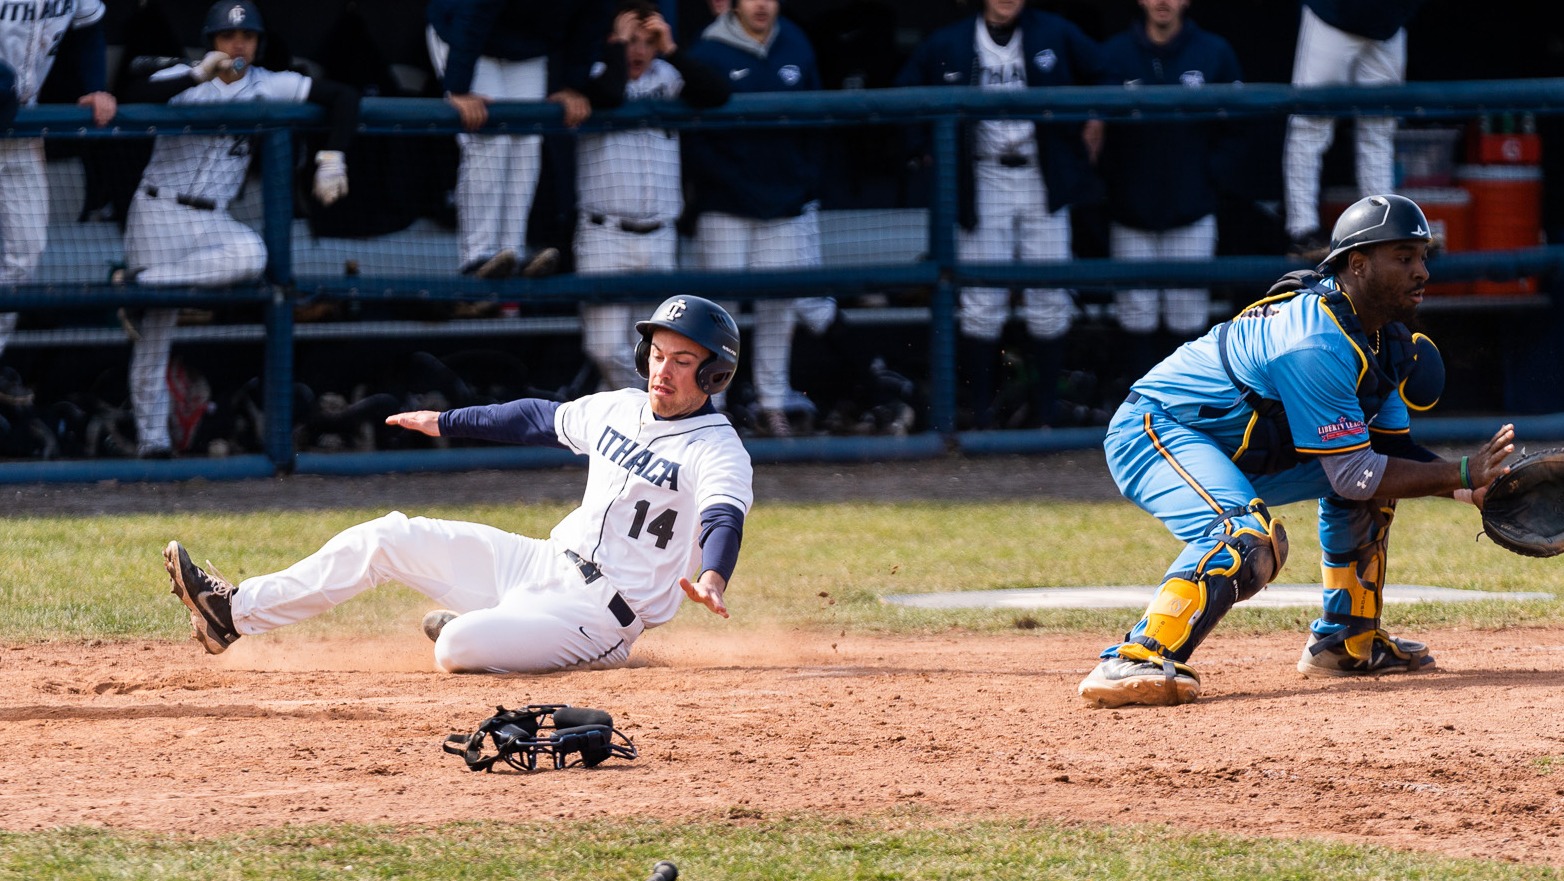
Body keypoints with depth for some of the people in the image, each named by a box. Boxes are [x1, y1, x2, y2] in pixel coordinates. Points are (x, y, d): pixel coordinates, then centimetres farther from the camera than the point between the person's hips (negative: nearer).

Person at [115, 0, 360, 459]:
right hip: (158, 213, -4)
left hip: (212, 219, 4)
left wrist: (331, 160, -11)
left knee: (250, 255, -26)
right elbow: (133, 96, -23)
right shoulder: (183, 80, -4)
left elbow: (341, 97, 2)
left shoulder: (269, 86, 4)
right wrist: (199, 76, -27)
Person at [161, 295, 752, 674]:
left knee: (459, 649, -30)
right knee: (388, 538, 6)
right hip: (543, 564, 8)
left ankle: (468, 627, 8)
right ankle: (235, 611, 10)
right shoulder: (619, 408, 10)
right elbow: (541, 419, 27)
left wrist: (713, 576, -57)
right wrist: (447, 422, 36)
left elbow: (724, 518, -34)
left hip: (600, 614, -8)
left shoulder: (718, 452, -15)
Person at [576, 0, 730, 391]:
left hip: (659, 240, 4)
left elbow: (718, 94, -5)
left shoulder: (667, 77, 10)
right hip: (604, 236, -4)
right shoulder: (595, 74, -1)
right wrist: (619, 43, -11)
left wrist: (671, 49, -6)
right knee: (605, 347, -10)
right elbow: (608, 95, -25)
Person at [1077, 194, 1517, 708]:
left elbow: (1393, 449, 5)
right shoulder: (1318, 342, -28)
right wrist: (1462, 475, -26)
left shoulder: (1383, 336, 4)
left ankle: (1346, 640, 20)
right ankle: (1134, 663, -41)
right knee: (1250, 536, -35)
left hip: (1223, 448, 10)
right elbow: (1354, 475, -26)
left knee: (1375, 470, 15)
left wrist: (1477, 487, -11)